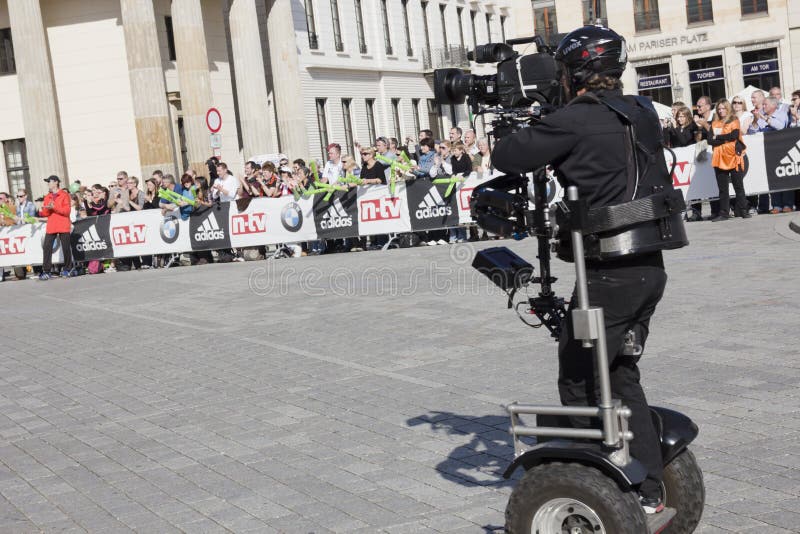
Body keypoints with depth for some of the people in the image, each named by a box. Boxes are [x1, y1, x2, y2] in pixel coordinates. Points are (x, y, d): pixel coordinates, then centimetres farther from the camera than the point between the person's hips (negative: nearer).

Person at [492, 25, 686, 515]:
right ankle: (649, 491, 22)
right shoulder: (644, 113, 10)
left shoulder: (574, 121, -14)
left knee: (580, 384, 6)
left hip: (608, 273, -8)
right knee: (621, 374, 19)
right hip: (651, 267, 8)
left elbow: (506, 157, -12)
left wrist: (522, 135, 11)